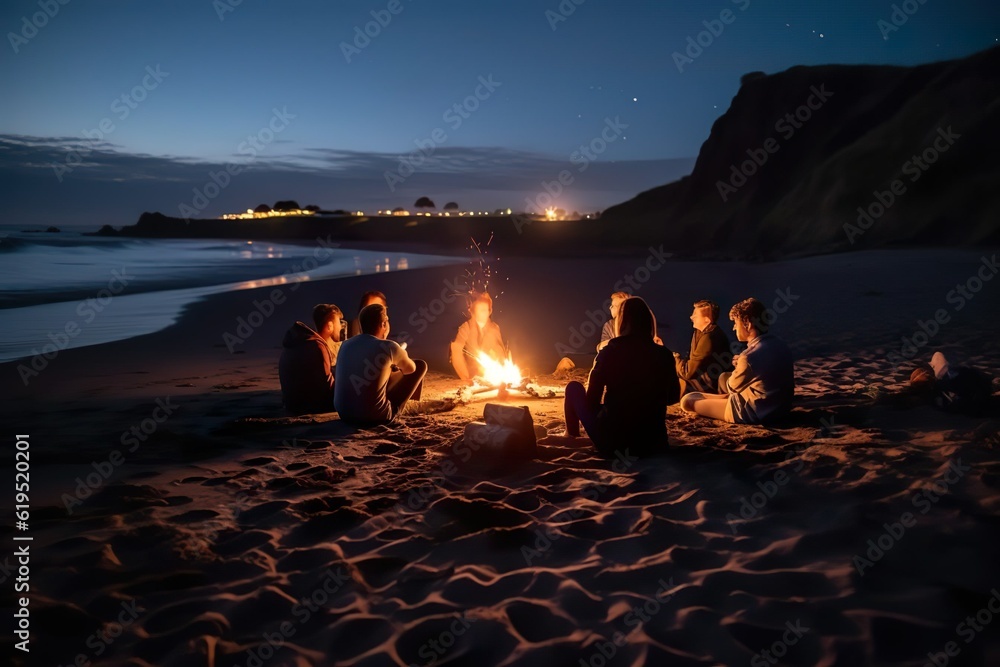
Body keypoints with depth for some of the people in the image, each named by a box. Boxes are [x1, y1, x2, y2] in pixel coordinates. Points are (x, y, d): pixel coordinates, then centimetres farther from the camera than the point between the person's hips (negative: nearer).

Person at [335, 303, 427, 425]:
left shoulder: (346, 344, 3)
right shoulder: (388, 347, -11)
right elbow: (411, 369, 11)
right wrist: (402, 358, 33)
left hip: (345, 414, 7)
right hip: (374, 417, -6)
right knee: (421, 365, 10)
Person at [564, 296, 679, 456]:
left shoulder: (609, 352, -8)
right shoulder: (664, 354, -3)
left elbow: (591, 402, 0)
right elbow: (672, 398, 13)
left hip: (611, 442, -3)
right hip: (654, 443, 3)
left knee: (574, 388, 19)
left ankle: (571, 434, 35)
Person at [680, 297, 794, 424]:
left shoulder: (750, 357, -28)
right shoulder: (780, 345, -3)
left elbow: (732, 387, -9)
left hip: (753, 413, -9)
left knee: (687, 400, -1)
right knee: (724, 377, 29)